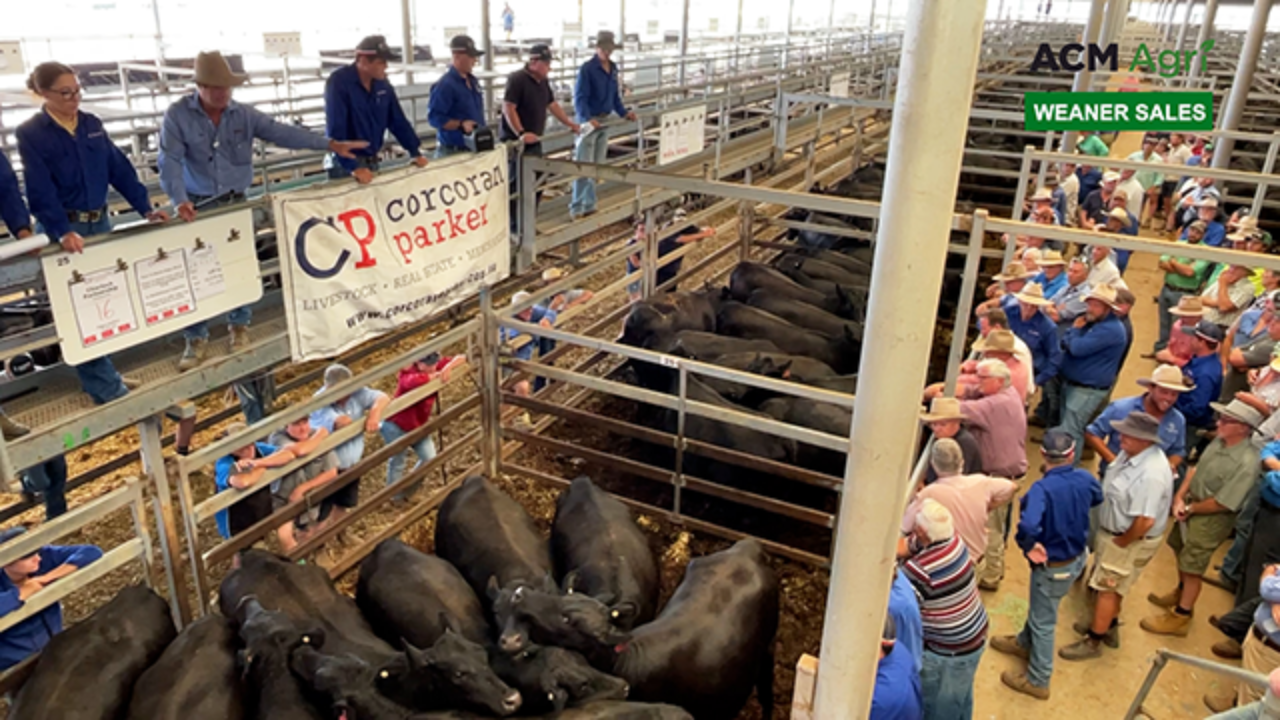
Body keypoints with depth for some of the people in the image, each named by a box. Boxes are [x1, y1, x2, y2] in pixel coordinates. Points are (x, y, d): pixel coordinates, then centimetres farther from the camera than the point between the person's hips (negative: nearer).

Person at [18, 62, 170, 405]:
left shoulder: (91, 124, 7)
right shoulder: (30, 134, -9)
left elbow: (120, 168, 5)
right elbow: (41, 190, -17)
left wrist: (146, 209, -4)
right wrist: (62, 232, -30)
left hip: (100, 223, 6)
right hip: (64, 230, -6)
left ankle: (103, 376, 24)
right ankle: (105, 387, 3)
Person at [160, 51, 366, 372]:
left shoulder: (244, 114, -1)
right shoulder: (177, 116, -9)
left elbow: (283, 133, -7)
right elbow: (170, 161, -16)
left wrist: (330, 144, -16)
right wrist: (179, 200, -31)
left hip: (236, 203, 2)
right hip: (197, 207, -2)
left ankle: (239, 326, 30)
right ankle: (197, 340, 14)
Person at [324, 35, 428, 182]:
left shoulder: (382, 82, 3)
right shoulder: (338, 82, -16)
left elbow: (398, 120, 11)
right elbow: (336, 130, -23)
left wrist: (415, 152, 5)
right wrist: (353, 167, -30)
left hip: (372, 161, 6)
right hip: (345, 164, -6)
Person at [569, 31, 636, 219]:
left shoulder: (613, 68, 9)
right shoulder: (587, 69, -13)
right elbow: (580, 98, -19)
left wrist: (624, 112, 5)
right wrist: (588, 118, -33)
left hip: (605, 121, 7)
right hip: (588, 121, -7)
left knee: (597, 166, 11)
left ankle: (589, 205, 19)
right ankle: (577, 208, -4)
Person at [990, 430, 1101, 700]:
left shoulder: (1042, 488, -34)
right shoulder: (1085, 479, -12)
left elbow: (1028, 526, -49)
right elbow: (1098, 499, 12)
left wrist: (1029, 546, -29)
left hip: (1053, 566, -7)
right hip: (1077, 556, 7)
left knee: (1043, 620, 11)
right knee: (1039, 606, 30)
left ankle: (1037, 681, 28)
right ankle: (1025, 643, 54)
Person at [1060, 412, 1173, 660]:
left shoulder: (1151, 473, -34)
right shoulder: (1131, 452, -5)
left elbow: (1145, 521, -35)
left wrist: (1121, 542, -18)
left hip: (1131, 541, -9)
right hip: (1112, 531, 9)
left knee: (1107, 589, 6)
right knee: (1111, 586, 25)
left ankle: (1093, 642, 21)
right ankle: (1108, 627, 45)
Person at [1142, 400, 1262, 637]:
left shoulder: (1246, 463, -31)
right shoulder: (1220, 440, -8)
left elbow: (1222, 504, -25)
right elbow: (1196, 468, 4)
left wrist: (1190, 509, -12)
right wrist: (1179, 497, -7)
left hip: (1212, 519, -8)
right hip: (1192, 506, 8)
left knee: (1192, 568, 4)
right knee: (1180, 551, 26)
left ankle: (1180, 617, 22)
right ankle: (1181, 592, 50)